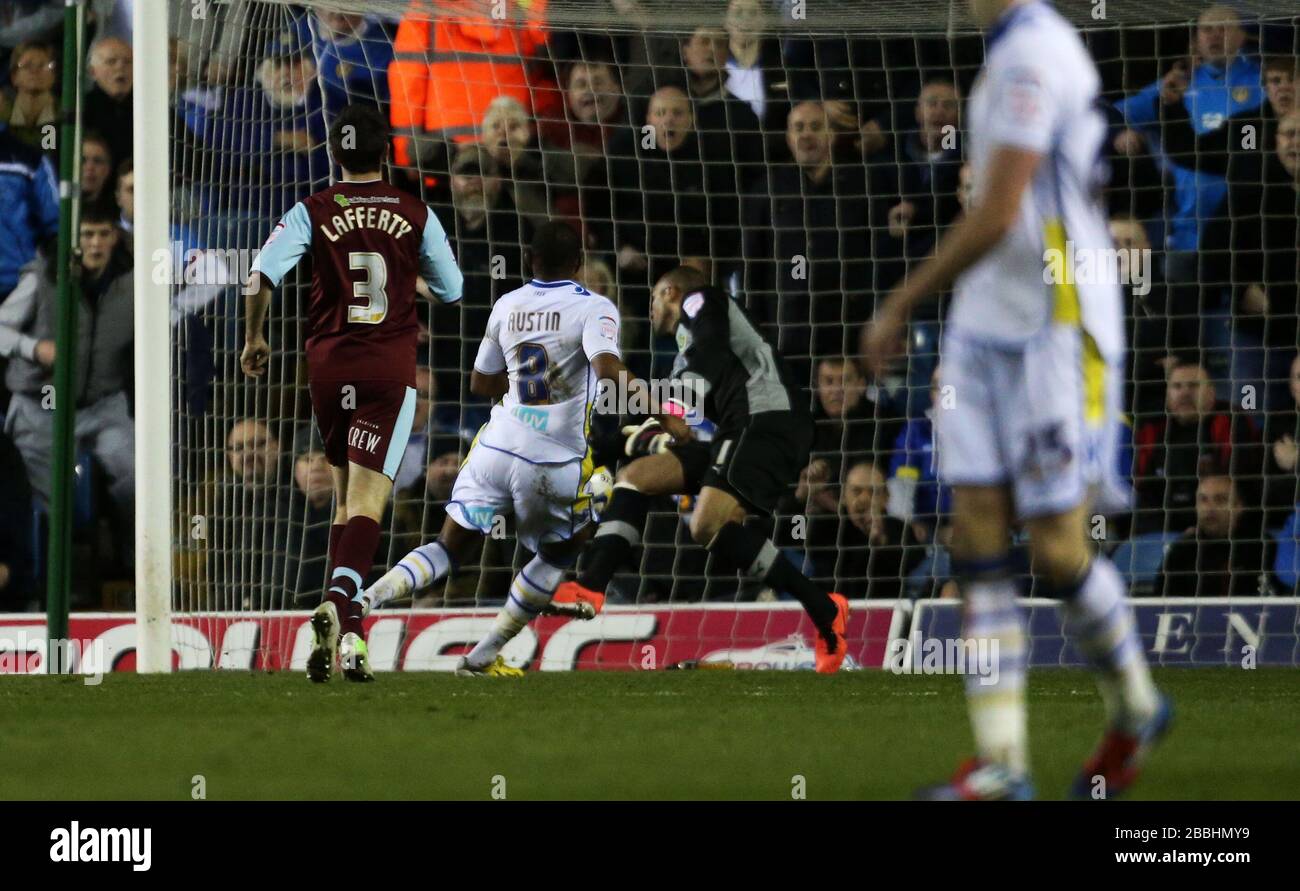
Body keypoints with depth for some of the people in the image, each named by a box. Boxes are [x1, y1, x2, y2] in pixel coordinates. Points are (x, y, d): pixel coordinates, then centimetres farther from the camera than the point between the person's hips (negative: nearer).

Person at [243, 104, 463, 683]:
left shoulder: (312, 212, 0)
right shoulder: (416, 216, 3)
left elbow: (262, 274, -12)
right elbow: (452, 292, 12)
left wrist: (254, 338, 3)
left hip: (328, 364, 2)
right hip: (391, 368, -2)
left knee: (345, 496, 17)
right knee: (367, 500, -9)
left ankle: (346, 630, 13)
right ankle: (340, 601, -34)